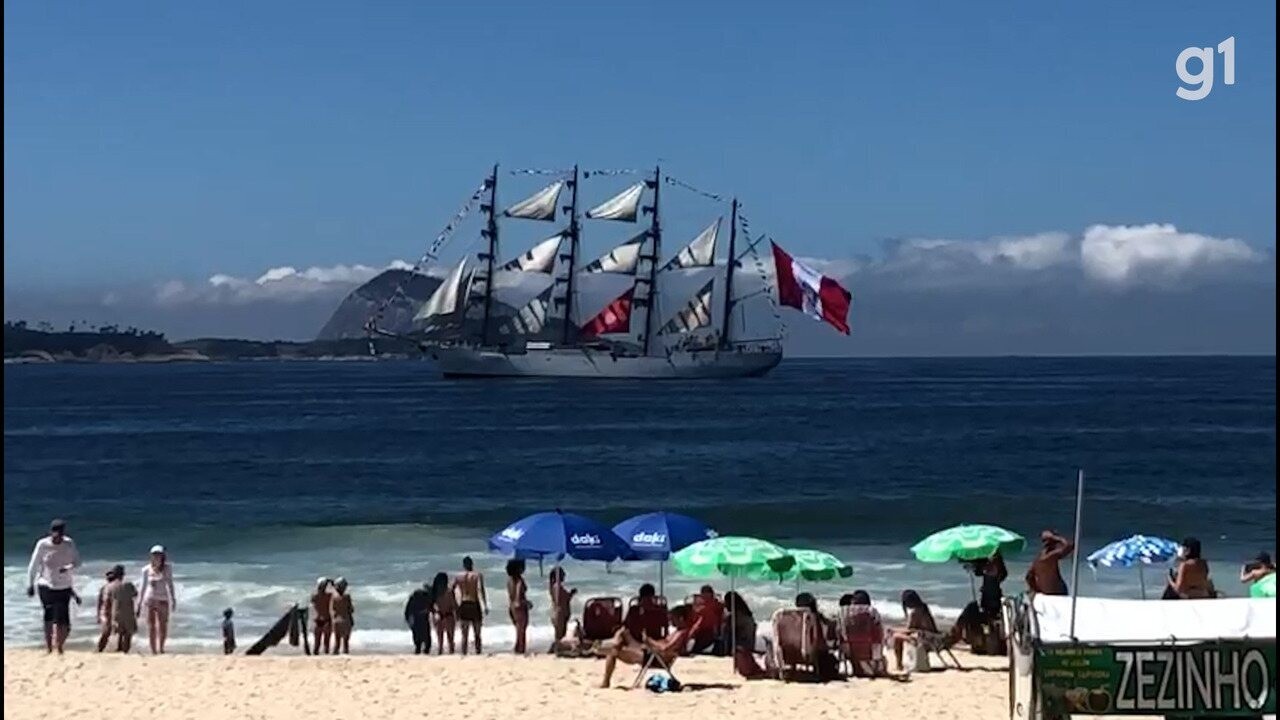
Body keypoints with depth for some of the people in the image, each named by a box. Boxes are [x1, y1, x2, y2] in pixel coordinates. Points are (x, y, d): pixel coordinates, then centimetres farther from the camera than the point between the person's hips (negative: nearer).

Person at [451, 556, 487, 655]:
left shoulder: (458, 577, 5)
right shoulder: (477, 575, -3)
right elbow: (480, 590, -16)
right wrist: (485, 606, -18)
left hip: (463, 606, 2)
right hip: (475, 605, -2)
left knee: (464, 634, 6)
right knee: (477, 634, 7)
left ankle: (464, 654, 1)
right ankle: (478, 654, 3)